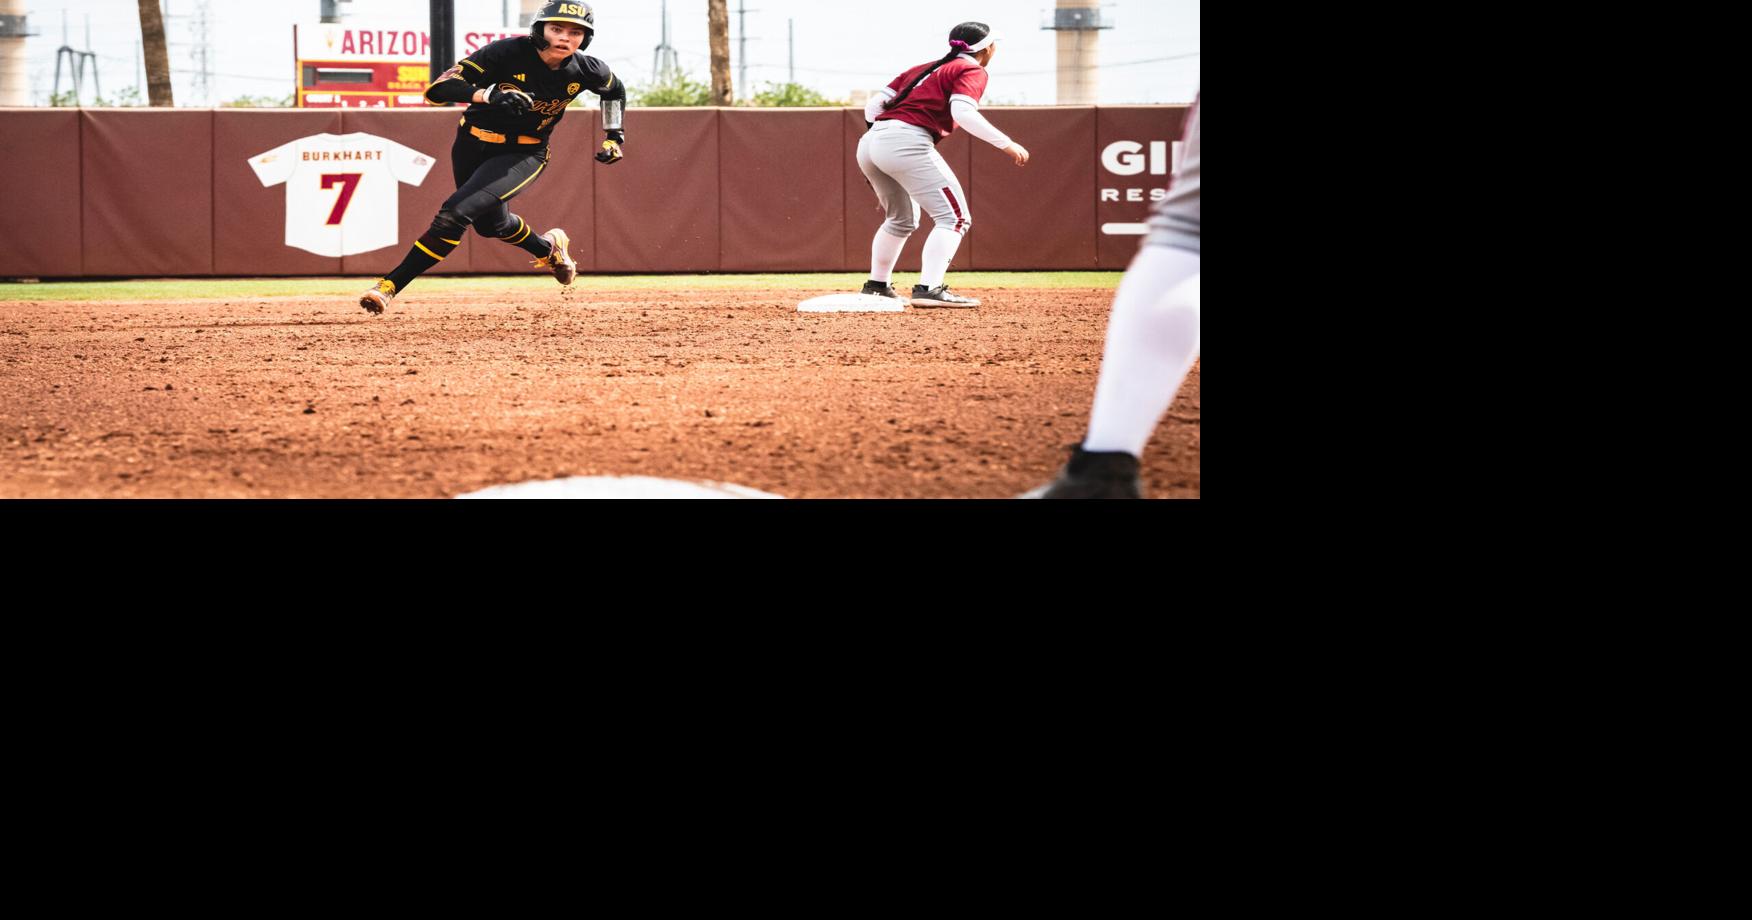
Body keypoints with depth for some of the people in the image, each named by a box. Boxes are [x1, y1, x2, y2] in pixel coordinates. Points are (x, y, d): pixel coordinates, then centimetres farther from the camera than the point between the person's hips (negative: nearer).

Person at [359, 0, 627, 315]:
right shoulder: (508, 53, -25)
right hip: (472, 146, 2)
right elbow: (436, 90, -32)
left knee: (456, 212, -22)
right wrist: (489, 94, -47)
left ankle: (392, 285, -16)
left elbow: (615, 90, 12)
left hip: (523, 155, -1)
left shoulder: (585, 71, -15)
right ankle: (547, 249, 52)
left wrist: (614, 136, 5)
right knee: (490, 223, 21)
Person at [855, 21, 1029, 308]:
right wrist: (1005, 144, -13)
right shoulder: (971, 71, 5)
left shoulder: (923, 69, 28)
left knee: (903, 219, 28)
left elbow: (874, 105, 22)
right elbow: (962, 112, -14)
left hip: (869, 144, 8)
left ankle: (876, 286, 34)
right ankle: (928, 289, -22)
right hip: (907, 142, -8)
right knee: (954, 217, -7)